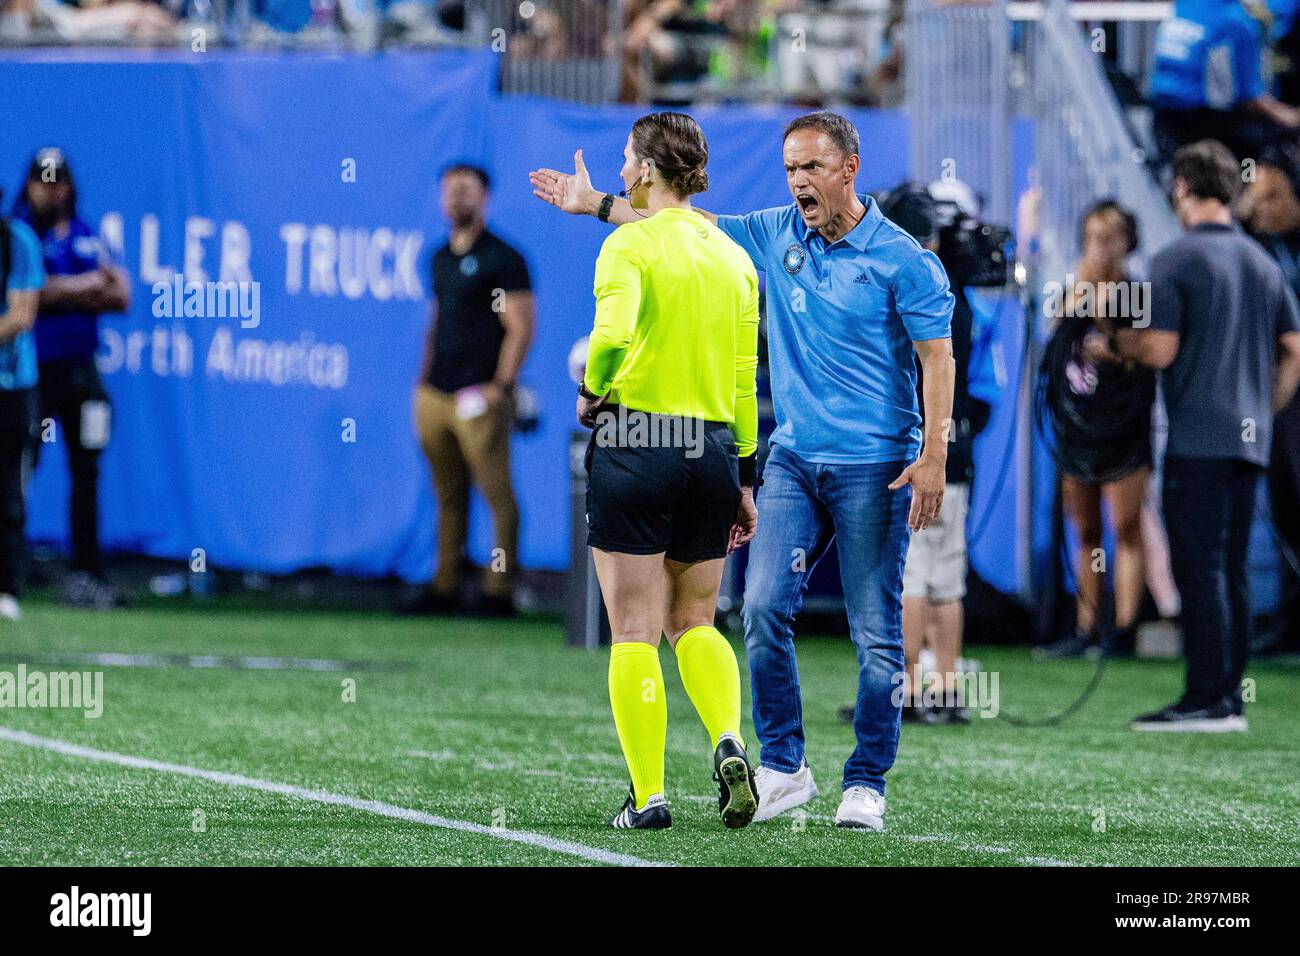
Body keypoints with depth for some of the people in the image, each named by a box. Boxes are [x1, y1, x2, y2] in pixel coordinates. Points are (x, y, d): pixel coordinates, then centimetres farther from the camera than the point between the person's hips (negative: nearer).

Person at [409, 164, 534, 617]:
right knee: (448, 495, 9)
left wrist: (501, 386, -15)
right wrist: (424, 379, 17)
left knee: (497, 493, -6)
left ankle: (500, 591, -5)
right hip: (435, 394, 7)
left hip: (479, 398, -7)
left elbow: (521, 328, -8)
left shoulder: (503, 259, -5)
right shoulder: (442, 258, 18)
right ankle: (445, 586, 11)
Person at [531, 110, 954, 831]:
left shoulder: (901, 258, -7)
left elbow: (937, 357, -8)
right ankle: (783, 767, 4)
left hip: (873, 467, -5)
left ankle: (865, 785, 5)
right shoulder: (778, 235, 9)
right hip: (794, 458, 5)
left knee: (876, 635, -2)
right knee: (763, 607, -6)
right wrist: (596, 203, 16)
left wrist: (933, 456, -14)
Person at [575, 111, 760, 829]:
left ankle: (647, 797, -1)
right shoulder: (733, 257, 10)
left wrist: (591, 387, -6)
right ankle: (729, 743, -8)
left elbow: (613, 333, -26)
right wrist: (743, 477, 17)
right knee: (695, 622, 17)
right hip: (712, 449, 5)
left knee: (635, 633, 1)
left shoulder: (632, 245, -8)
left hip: (635, 443, -5)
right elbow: (744, 378, 11)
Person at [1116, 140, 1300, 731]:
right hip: (1249, 438, 7)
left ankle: (1206, 699, -12)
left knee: (1199, 566, -8)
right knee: (1232, 568, 11)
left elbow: (1160, 349, -12)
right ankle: (1230, 700, 11)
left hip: (1196, 438, -7)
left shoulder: (1176, 260, -7)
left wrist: (1117, 342, 7)